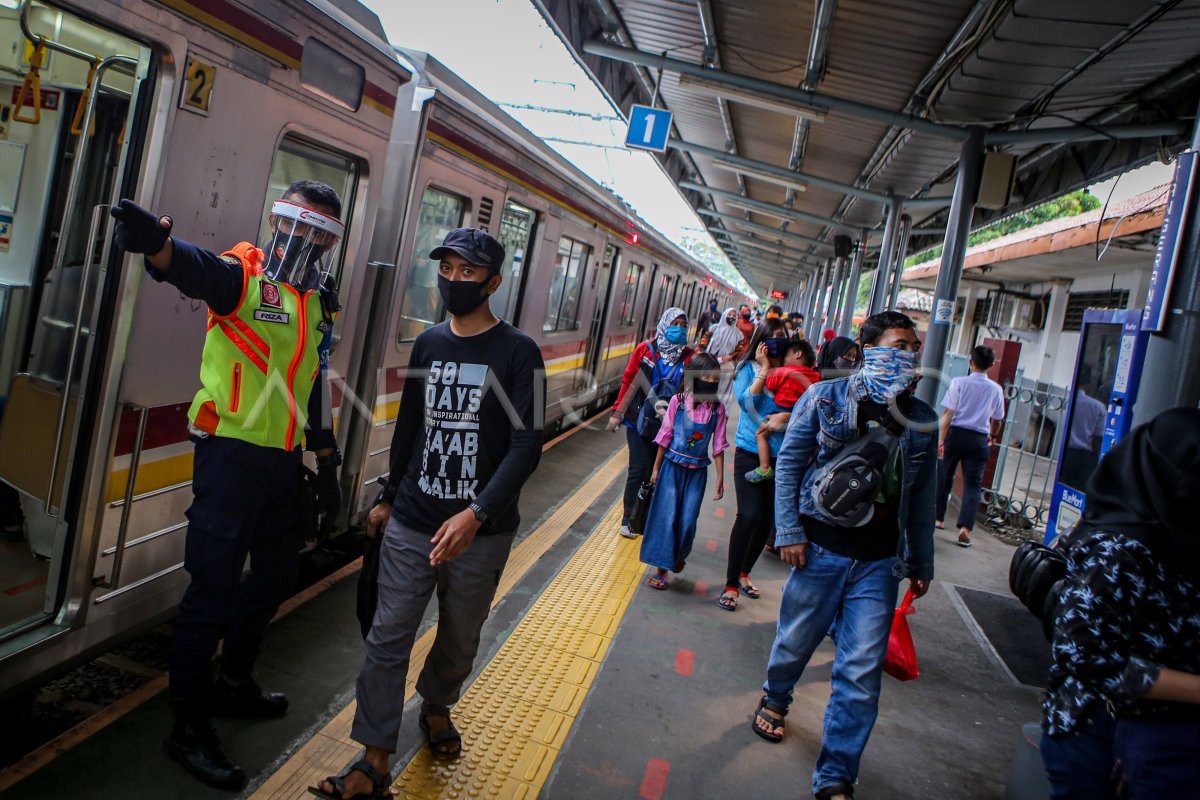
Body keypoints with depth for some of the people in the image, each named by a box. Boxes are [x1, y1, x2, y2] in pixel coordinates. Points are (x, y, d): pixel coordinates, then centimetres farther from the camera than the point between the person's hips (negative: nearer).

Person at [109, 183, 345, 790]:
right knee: (215, 585, -4)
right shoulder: (245, 275, -10)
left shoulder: (318, 303, 12)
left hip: (283, 461, 8)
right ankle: (188, 728, 12)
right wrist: (157, 243, -58)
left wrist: (327, 462, 20)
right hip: (232, 453, -8)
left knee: (278, 573, 19)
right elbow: (198, 269, -34)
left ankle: (233, 683, 39)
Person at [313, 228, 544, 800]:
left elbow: (527, 444, -16)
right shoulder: (428, 343, 6)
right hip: (410, 523, 3)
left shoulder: (517, 352, -9)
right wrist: (387, 498, 19)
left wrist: (477, 512, -27)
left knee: (459, 640, 15)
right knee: (387, 639, 2)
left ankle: (436, 706, 44)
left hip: (480, 533, -3)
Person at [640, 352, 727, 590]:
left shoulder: (717, 408, -2)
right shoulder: (678, 401, -7)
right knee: (667, 517, 1)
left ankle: (679, 556, 31)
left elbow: (718, 445, 2)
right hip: (673, 466, -1)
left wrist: (720, 477, 2)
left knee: (688, 521, 2)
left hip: (697, 471, 2)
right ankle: (661, 568, 12)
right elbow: (665, 436, -2)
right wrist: (656, 468, 1)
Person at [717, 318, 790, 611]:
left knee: (767, 519, 9)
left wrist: (788, 417, -20)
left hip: (780, 455, 3)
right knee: (749, 515, -12)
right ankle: (731, 584, 1)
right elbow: (744, 401, -15)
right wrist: (764, 369, -14)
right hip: (750, 452, -3)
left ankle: (744, 573, 31)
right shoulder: (748, 368, 0)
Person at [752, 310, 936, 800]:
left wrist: (921, 563, 16)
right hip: (821, 551, -1)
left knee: (861, 675, 1)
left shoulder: (921, 421, 5)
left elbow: (923, 497, 12)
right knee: (795, 641, 16)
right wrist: (789, 531, -7)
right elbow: (789, 462, 0)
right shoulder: (825, 398, -3)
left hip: (879, 565, 2)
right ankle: (774, 699, 49)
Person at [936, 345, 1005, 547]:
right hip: (979, 439, 1)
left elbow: (947, 414, -11)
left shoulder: (959, 383, -5)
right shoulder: (996, 389, 1)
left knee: (944, 476, 14)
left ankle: (937, 518, 23)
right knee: (973, 485, 3)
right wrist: (993, 436, 31)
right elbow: (997, 420, 10)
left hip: (956, 434, -1)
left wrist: (941, 440, -11)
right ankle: (964, 529, -7)